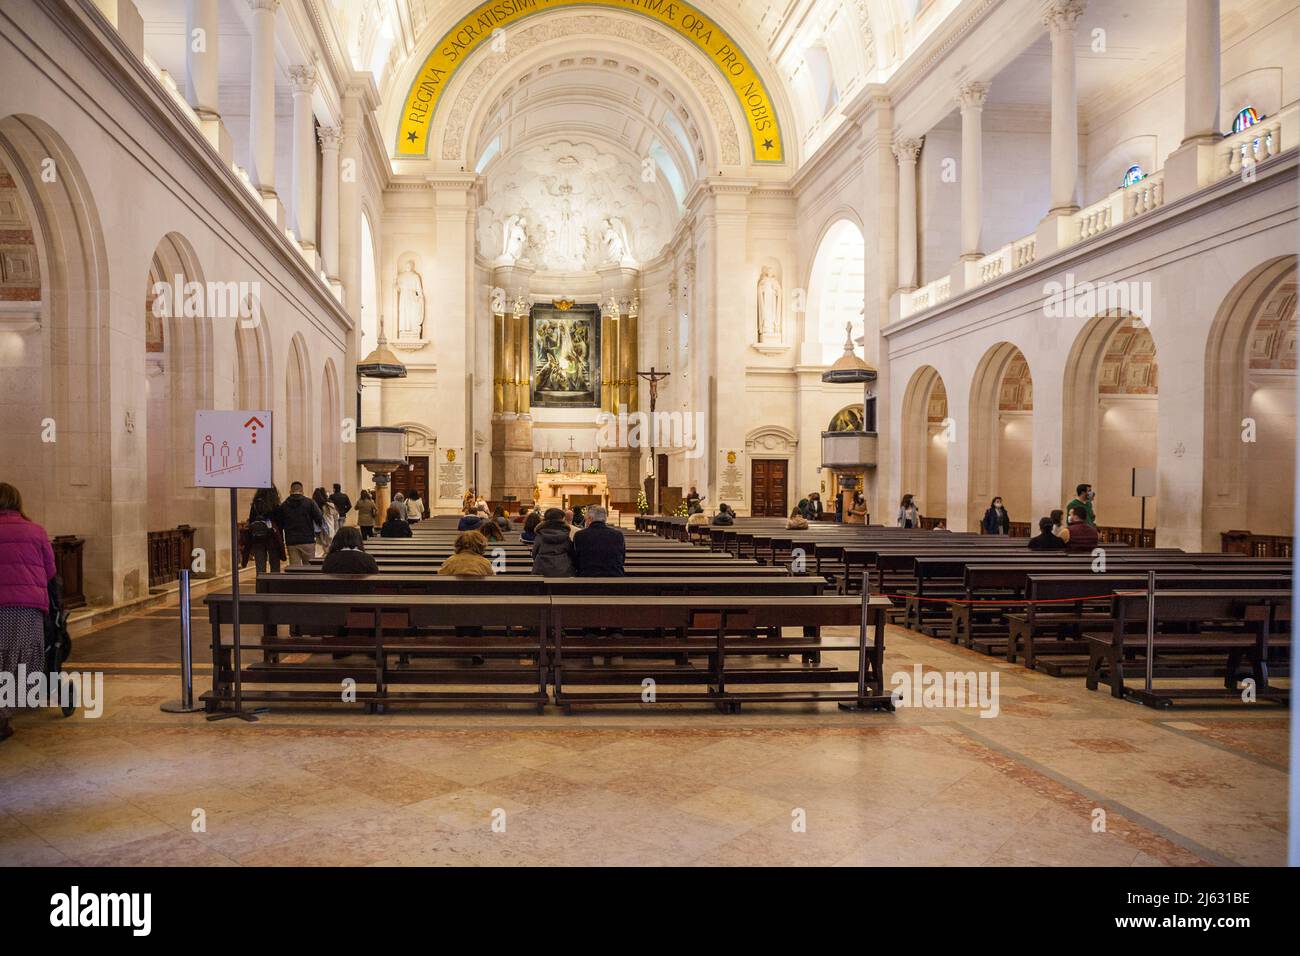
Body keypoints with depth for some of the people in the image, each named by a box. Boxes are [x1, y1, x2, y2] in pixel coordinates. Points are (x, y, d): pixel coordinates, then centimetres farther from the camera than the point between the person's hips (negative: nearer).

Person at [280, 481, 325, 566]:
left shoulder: (283, 505, 5)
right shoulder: (309, 503, -3)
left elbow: (280, 525, 7)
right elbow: (320, 520, -8)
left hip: (291, 542, 2)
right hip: (308, 541, -2)